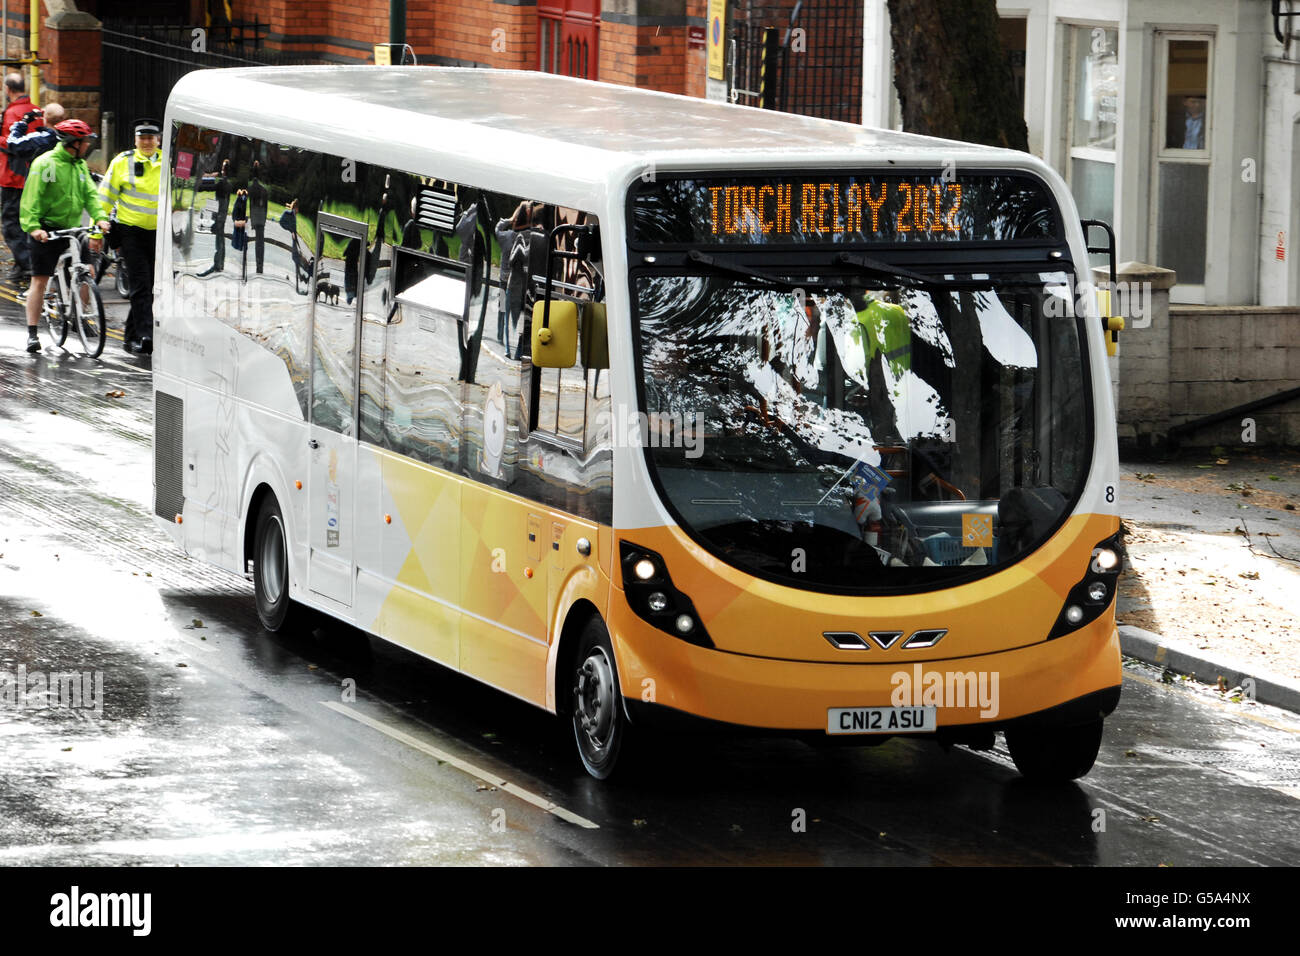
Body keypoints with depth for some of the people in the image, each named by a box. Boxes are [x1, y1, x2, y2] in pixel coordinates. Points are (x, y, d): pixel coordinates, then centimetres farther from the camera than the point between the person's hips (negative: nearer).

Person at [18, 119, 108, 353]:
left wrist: (99, 217, -13)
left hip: (72, 229, 6)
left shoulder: (80, 165, 11)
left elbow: (90, 194, 6)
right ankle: (32, 334, -4)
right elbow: (31, 198, -15)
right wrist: (33, 226, -28)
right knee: (40, 281, -5)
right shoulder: (45, 164, -10)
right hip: (47, 232, -6)